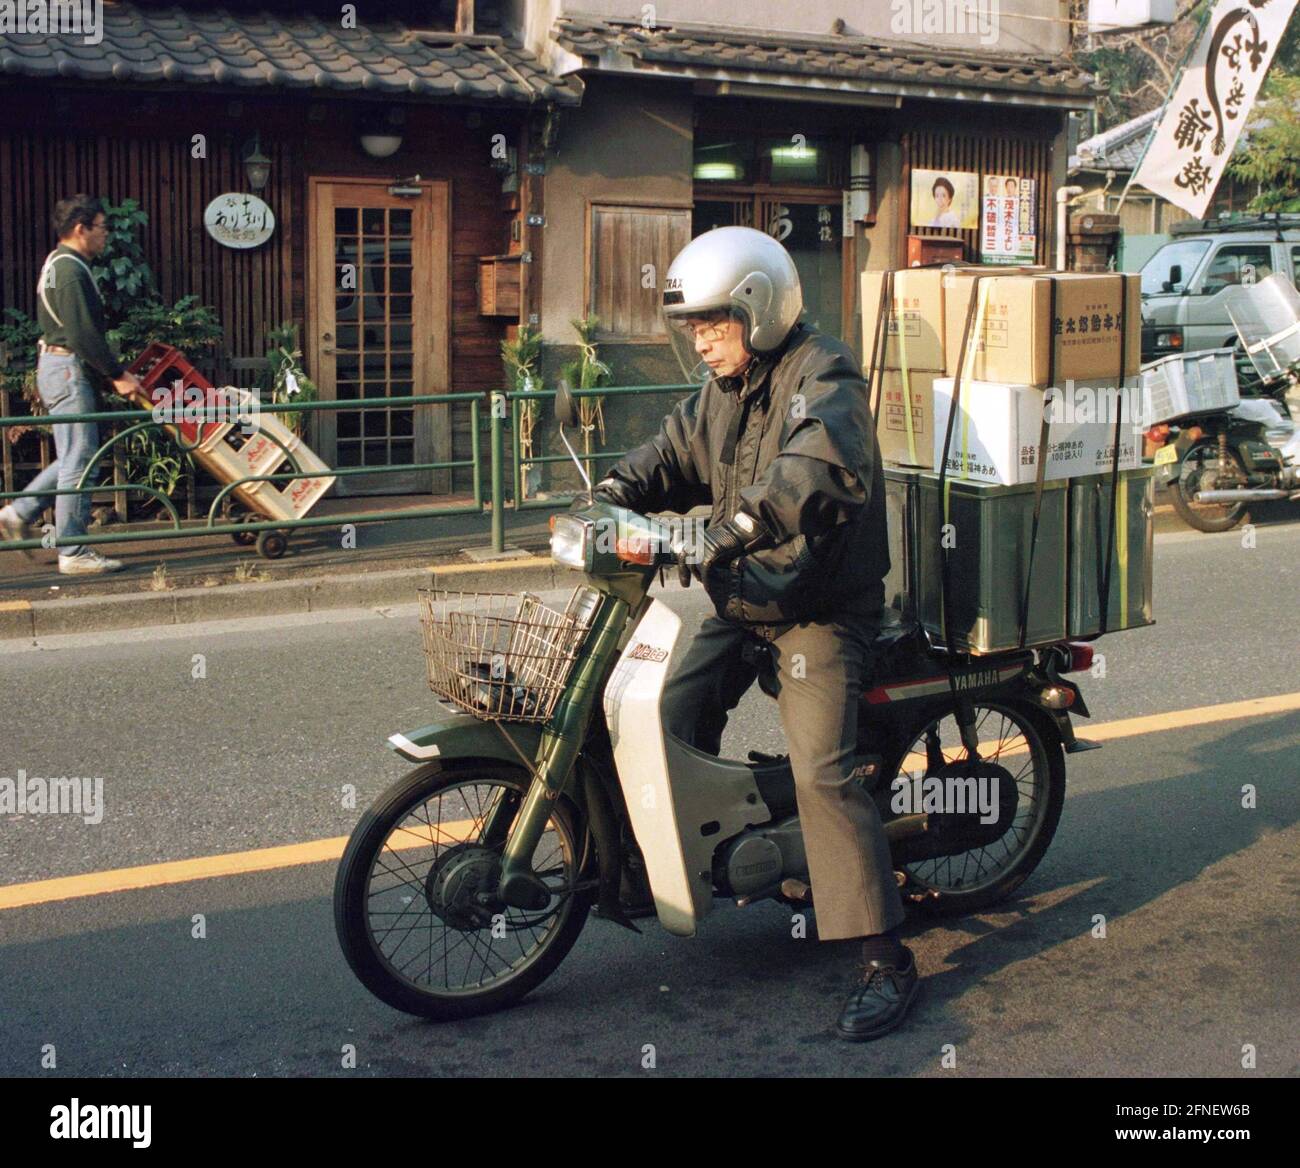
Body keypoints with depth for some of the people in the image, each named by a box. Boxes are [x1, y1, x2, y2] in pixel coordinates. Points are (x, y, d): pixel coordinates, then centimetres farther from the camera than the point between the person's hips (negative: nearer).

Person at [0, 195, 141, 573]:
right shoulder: (70, 271, -16)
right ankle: (73, 553, -2)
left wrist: (114, 370, 18)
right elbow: (84, 334, -22)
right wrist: (117, 374, -15)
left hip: (55, 366, 11)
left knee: (74, 456, 17)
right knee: (79, 459, -6)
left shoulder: (59, 264, 17)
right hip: (68, 369, -11)